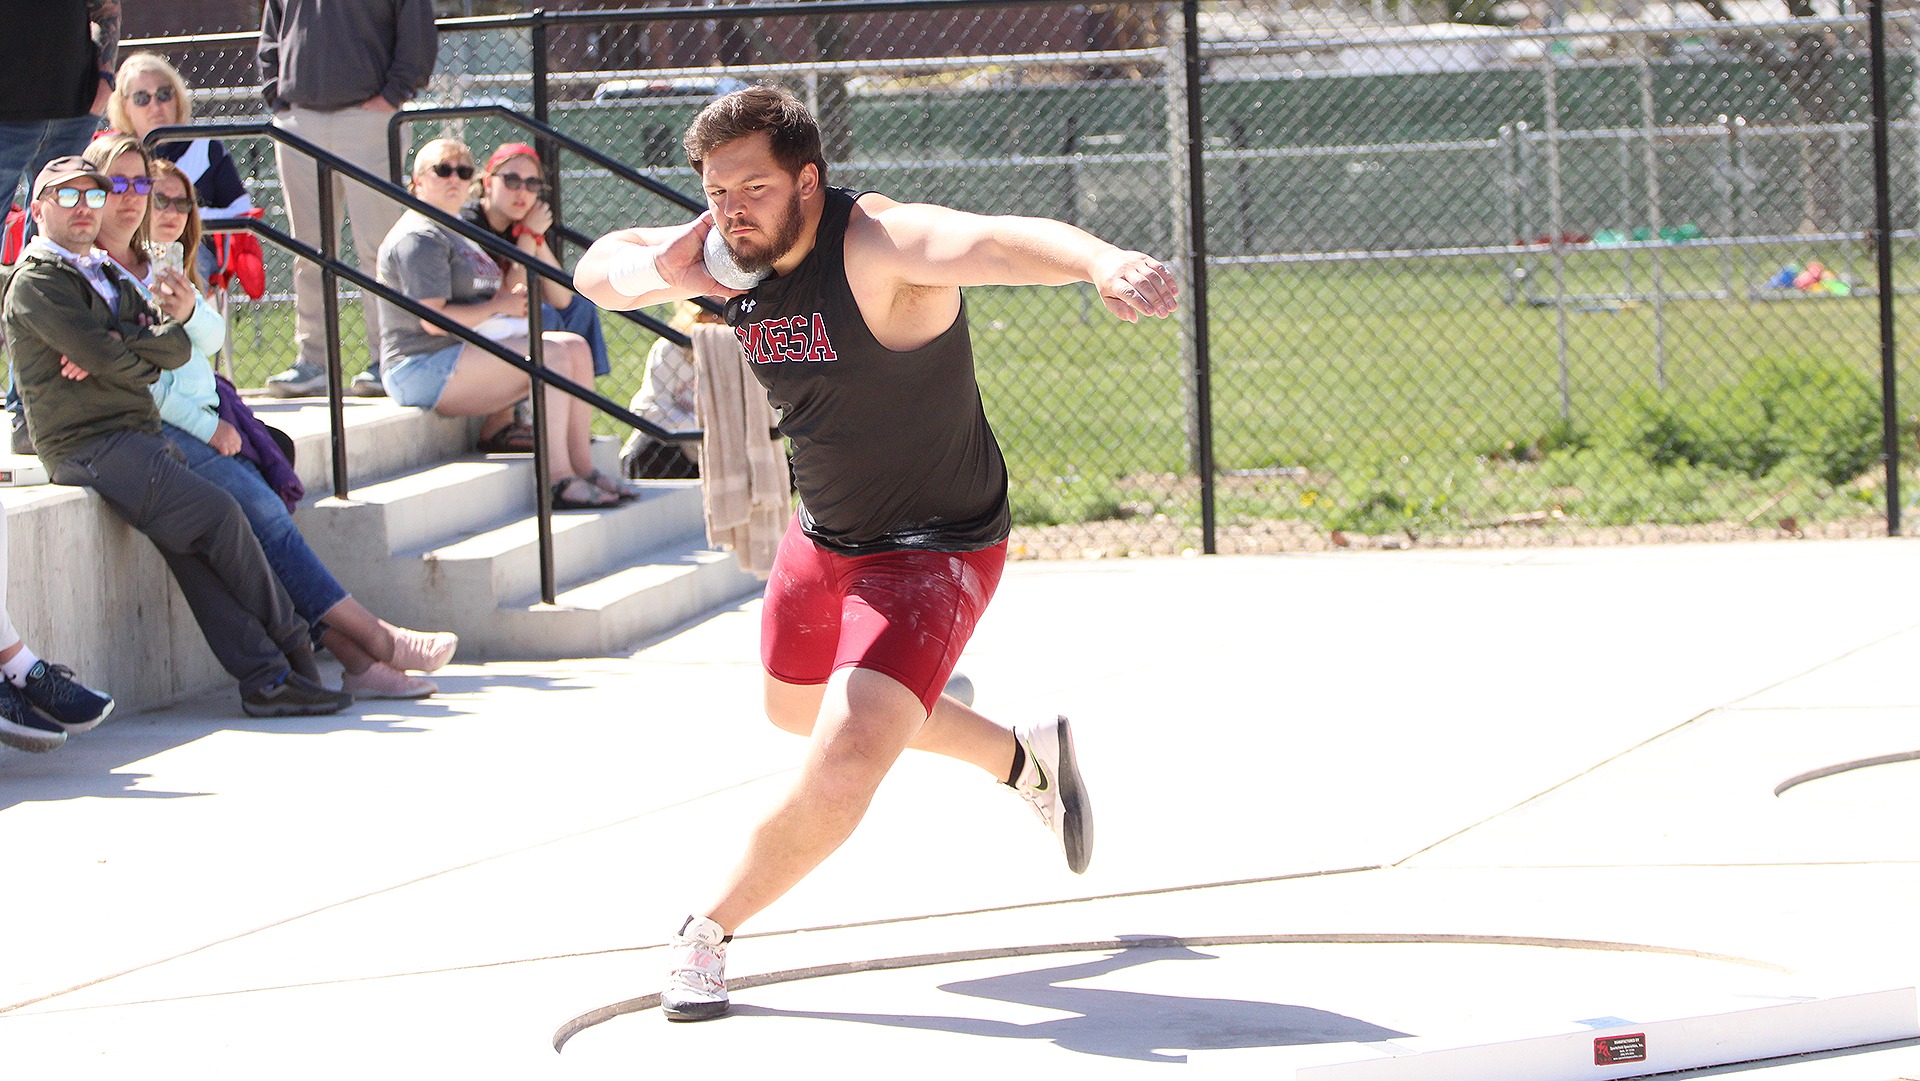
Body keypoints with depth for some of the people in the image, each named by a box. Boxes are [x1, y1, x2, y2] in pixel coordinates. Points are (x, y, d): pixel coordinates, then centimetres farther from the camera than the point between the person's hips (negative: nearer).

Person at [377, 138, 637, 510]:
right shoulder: (419, 238, -12)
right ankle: (558, 481, -26)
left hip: (469, 350, 10)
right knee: (553, 357, -22)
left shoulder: (459, 233, 23)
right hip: (424, 367, -10)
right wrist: (500, 306, -9)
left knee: (575, 347, -2)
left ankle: (582, 468, -8)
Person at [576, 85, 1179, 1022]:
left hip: (935, 551, -9)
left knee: (843, 765, -24)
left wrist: (1102, 262, -73)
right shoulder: (734, 255, -9)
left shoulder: (879, 244, -32)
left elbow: (1005, 243, -51)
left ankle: (707, 935, -2)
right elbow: (596, 267, 4)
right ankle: (1026, 758, 51)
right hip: (822, 537, 9)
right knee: (795, 706, 31)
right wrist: (653, 277, -21)